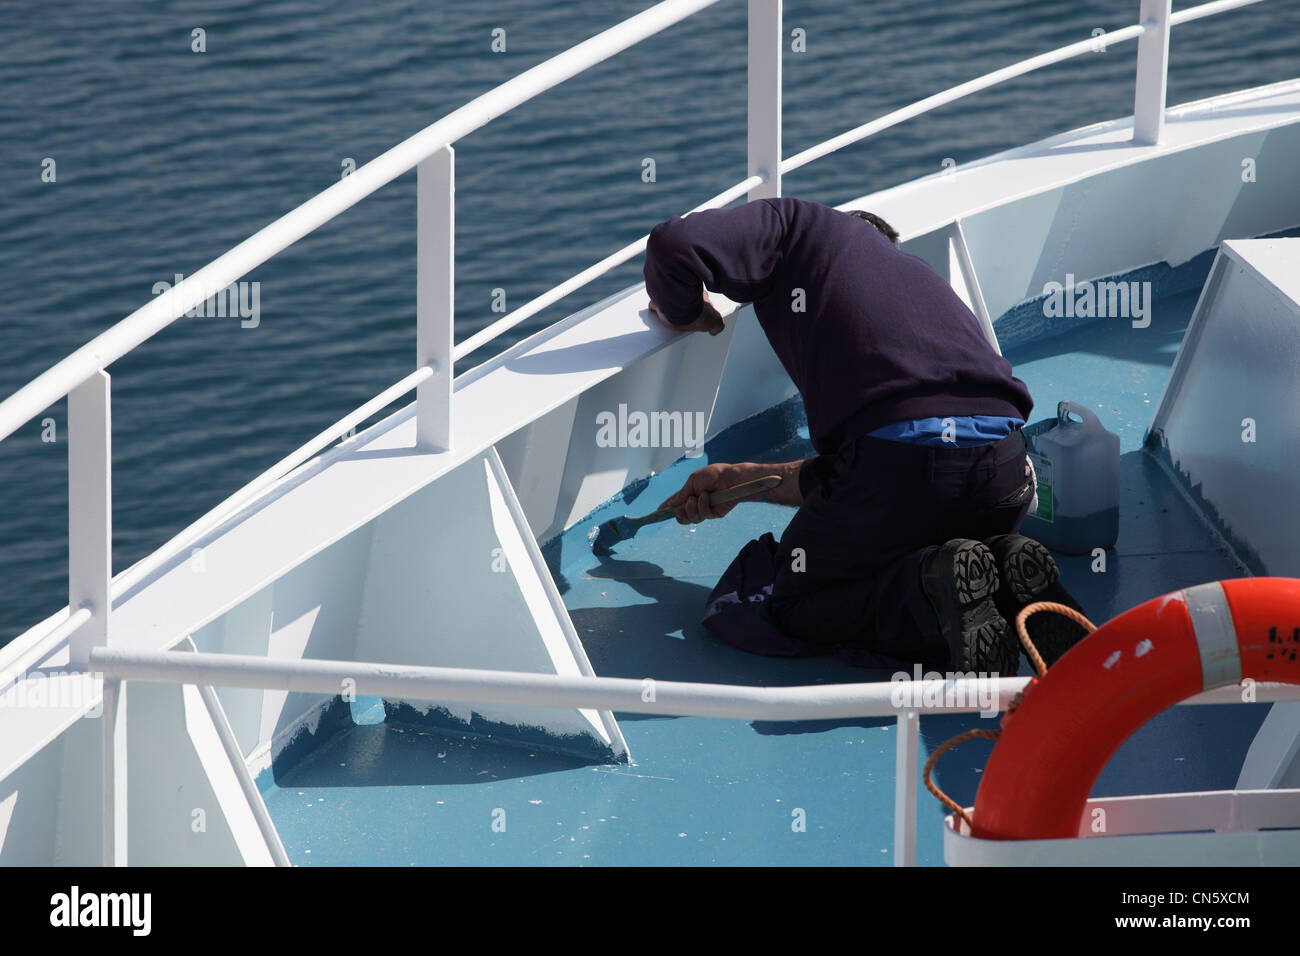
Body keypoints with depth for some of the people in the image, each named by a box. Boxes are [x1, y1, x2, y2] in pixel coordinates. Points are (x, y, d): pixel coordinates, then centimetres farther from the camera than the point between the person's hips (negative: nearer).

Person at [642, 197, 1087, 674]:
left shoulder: (799, 224, 19)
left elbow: (675, 244, 1)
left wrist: (683, 314, 23)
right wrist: (742, 478, 41)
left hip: (898, 458, -6)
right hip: (1006, 467, 6)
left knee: (796, 607, 19)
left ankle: (937, 583, -8)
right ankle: (1007, 567, 4)